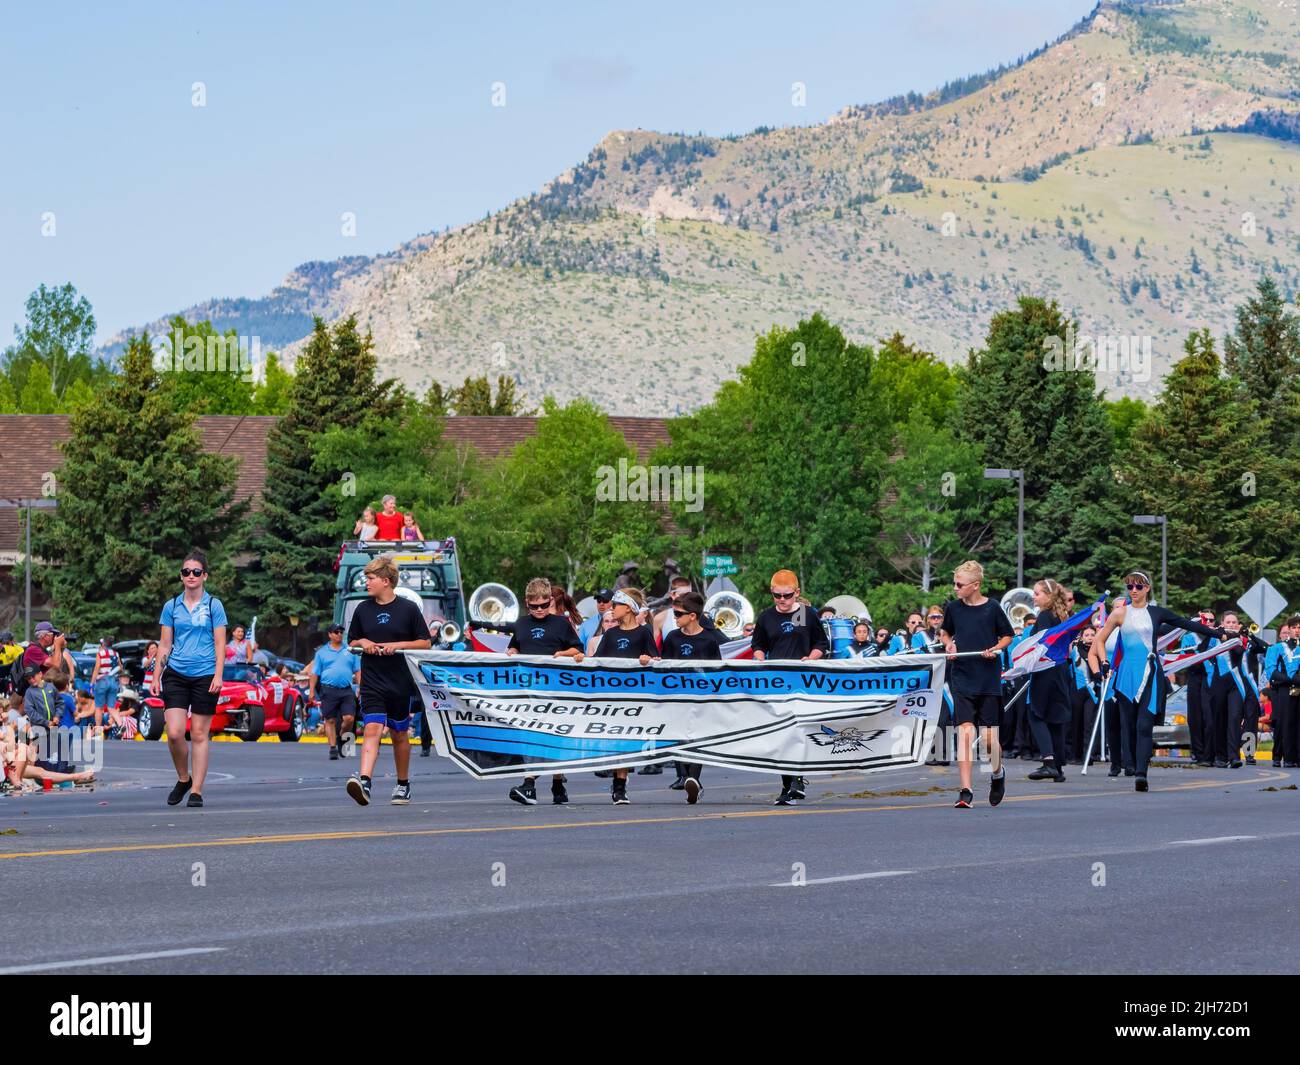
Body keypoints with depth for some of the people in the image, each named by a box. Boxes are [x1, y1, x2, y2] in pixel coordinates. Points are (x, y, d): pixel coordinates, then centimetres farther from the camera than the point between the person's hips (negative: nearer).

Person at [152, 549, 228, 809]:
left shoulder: (213, 605, 3)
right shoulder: (171, 607, 8)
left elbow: (220, 644, 2)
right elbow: (164, 645, 12)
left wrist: (218, 676, -8)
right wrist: (156, 677, 5)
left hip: (205, 676, -2)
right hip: (175, 675, 2)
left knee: (199, 734, 0)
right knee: (174, 733, -10)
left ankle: (196, 790, 5)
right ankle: (183, 779, 13)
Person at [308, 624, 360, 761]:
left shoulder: (350, 651, 14)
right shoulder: (322, 652, 9)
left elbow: (358, 671, 16)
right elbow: (314, 673, 9)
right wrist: (311, 690, 2)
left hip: (347, 690, 1)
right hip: (329, 690, -1)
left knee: (349, 718, -9)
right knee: (330, 720, -2)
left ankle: (341, 737, 18)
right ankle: (333, 748, 4)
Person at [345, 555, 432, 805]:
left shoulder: (409, 609, -2)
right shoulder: (362, 609, 6)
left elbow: (426, 643, 1)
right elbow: (352, 643, 16)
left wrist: (398, 645, -13)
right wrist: (363, 643, -6)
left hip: (401, 683, -1)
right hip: (372, 683, 1)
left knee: (399, 735, 11)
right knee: (372, 729, -17)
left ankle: (403, 785, 27)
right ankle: (363, 781, -32)